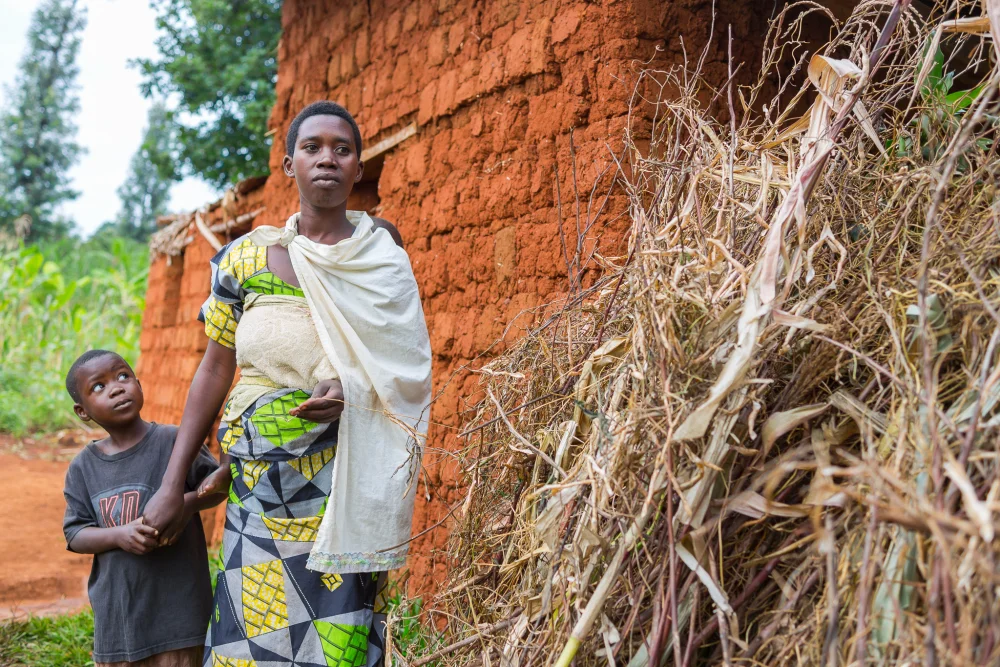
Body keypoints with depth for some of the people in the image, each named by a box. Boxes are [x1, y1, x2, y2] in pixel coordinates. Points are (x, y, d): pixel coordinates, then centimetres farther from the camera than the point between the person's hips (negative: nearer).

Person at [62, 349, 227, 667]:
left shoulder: (175, 441, -7)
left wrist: (190, 502, -20)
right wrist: (120, 535, -18)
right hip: (116, 612, 4)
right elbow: (75, 534, 2)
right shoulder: (83, 467, 3)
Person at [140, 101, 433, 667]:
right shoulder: (246, 257, 4)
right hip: (260, 482, 1)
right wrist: (172, 486, 5)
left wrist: (352, 390, -16)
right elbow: (214, 372, 8)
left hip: (349, 481, -1)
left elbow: (409, 366, 6)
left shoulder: (382, 250, 3)